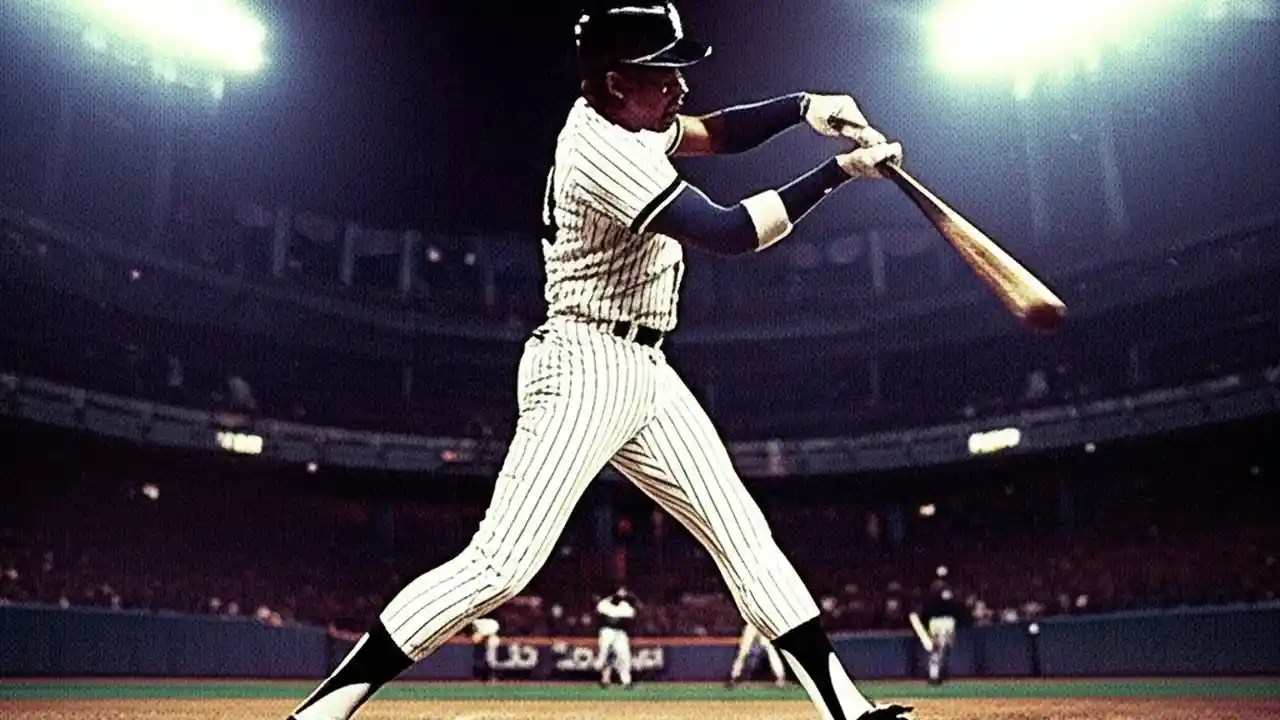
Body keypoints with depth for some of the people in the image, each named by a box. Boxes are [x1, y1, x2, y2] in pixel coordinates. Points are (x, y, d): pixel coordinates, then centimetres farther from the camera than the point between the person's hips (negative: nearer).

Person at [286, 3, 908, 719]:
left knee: (745, 534, 7)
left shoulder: (622, 120, 11)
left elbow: (717, 134, 21)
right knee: (500, 567, -14)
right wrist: (839, 171, -14)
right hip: (585, 371, -10)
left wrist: (804, 105, 3)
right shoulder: (602, 150, -19)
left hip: (646, 372, 10)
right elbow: (730, 232, -23)